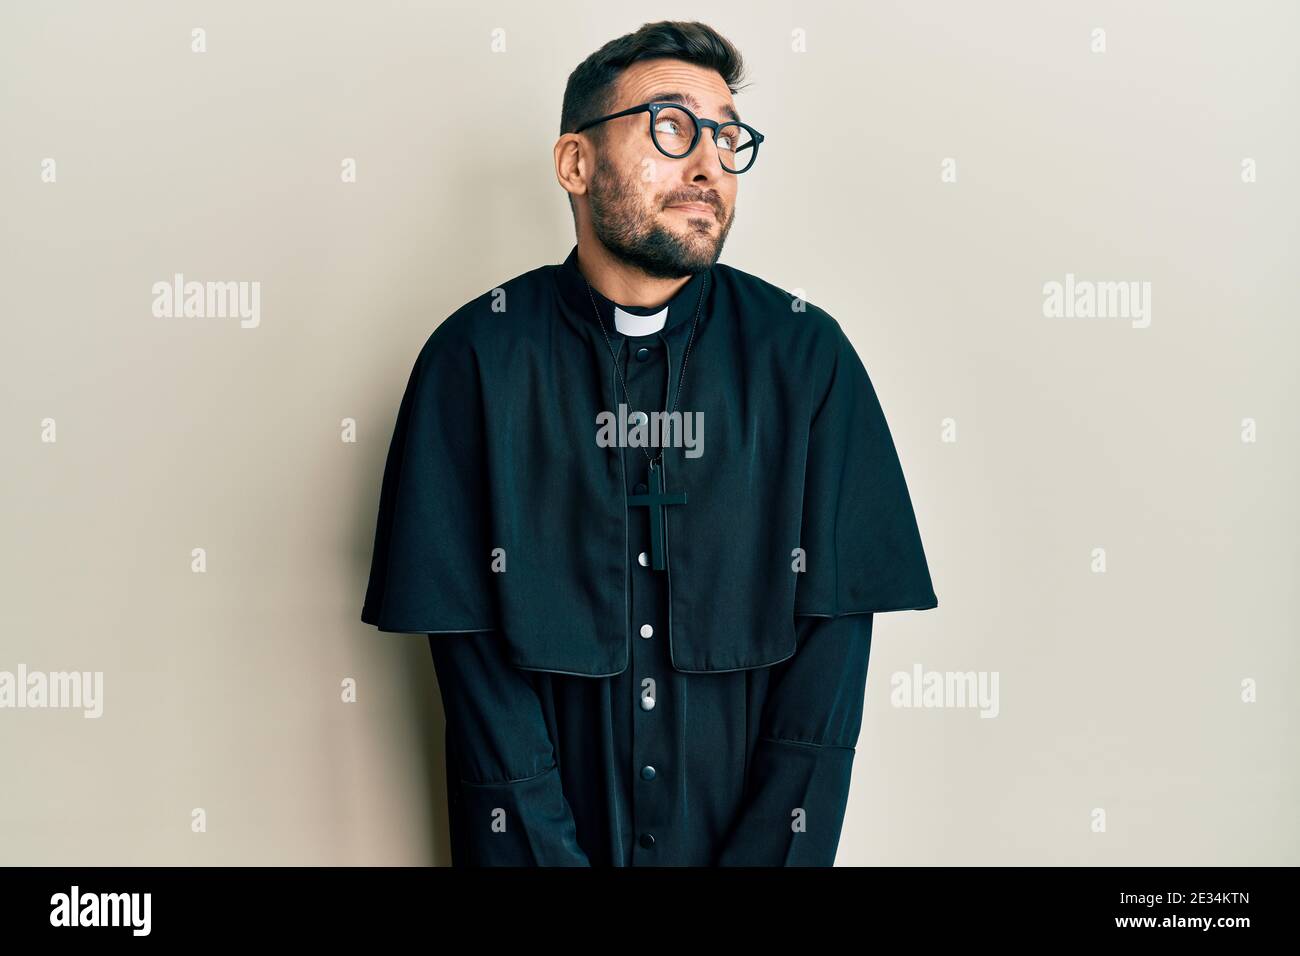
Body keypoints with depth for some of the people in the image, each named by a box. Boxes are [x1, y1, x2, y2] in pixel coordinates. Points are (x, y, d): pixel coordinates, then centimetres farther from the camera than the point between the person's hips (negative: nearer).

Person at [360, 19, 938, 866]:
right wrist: (547, 855, -15)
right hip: (541, 839, 0)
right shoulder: (478, 357, -8)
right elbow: (472, 644, -10)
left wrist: (769, 854, -14)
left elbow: (834, 633, -7)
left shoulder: (809, 357, -5)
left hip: (749, 836, 1)